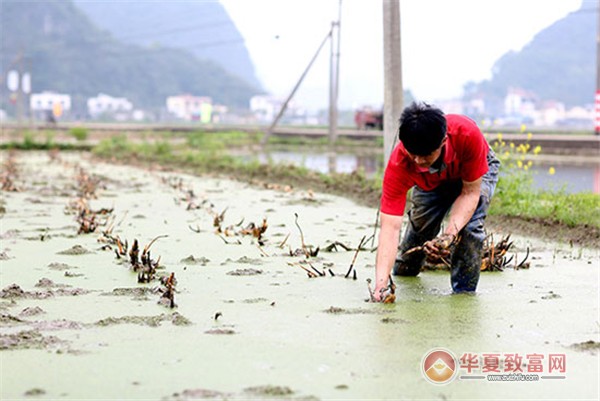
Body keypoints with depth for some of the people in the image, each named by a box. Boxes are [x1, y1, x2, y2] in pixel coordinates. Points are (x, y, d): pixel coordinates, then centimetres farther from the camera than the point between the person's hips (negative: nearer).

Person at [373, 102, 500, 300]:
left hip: (477, 170, -2)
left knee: (469, 224, -25)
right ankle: (402, 272, 34)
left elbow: (470, 192, -32)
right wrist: (381, 280, -54)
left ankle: (465, 291, -9)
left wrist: (450, 233, -48)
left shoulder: (467, 134, -44)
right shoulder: (398, 165, -40)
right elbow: (390, 226, -42)